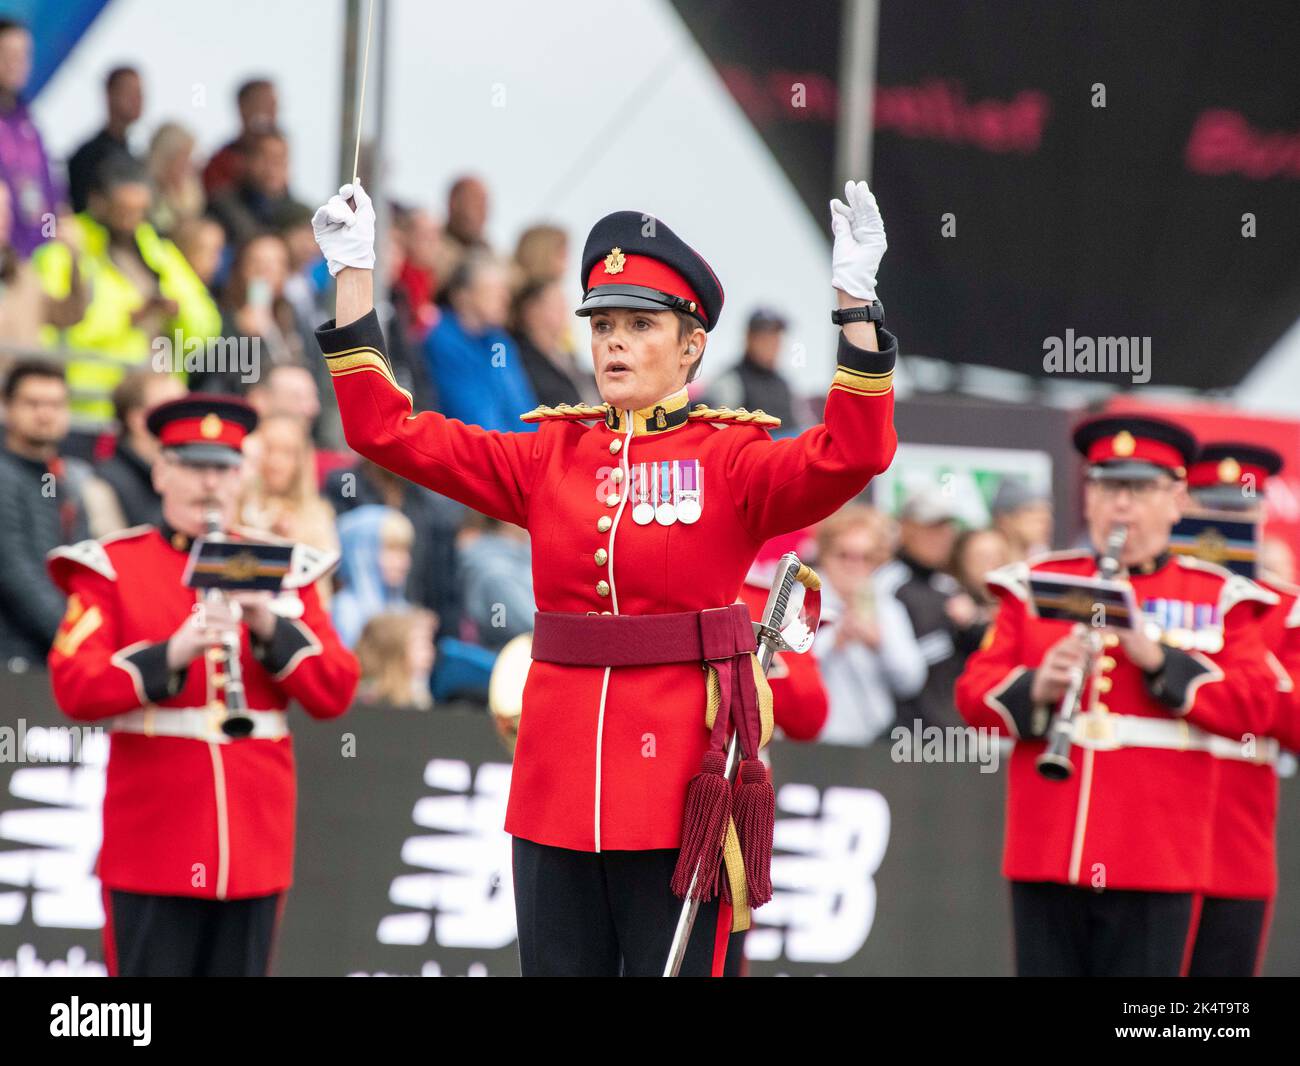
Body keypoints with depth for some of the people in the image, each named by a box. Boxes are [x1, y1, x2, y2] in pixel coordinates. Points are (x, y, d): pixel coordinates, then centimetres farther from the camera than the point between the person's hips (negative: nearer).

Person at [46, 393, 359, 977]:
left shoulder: (283, 572, 12)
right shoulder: (111, 569, 3)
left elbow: (335, 694, 4)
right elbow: (74, 689, -9)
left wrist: (271, 628, -12)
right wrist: (171, 655, -23)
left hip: (254, 841, 3)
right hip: (153, 837, -3)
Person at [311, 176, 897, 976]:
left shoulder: (731, 460, -1)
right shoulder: (551, 457, 9)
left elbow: (848, 458, -19)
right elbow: (386, 430, 8)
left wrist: (855, 298, -26)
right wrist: (354, 273, 4)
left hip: (680, 788, -4)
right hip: (557, 787, 4)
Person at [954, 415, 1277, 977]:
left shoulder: (1218, 599, 6)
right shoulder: (1035, 586, 12)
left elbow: (1252, 707, -4)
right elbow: (975, 694, 6)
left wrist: (1157, 659, -16)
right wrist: (1038, 689, -16)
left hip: (1156, 861, -2)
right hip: (1047, 853, 2)